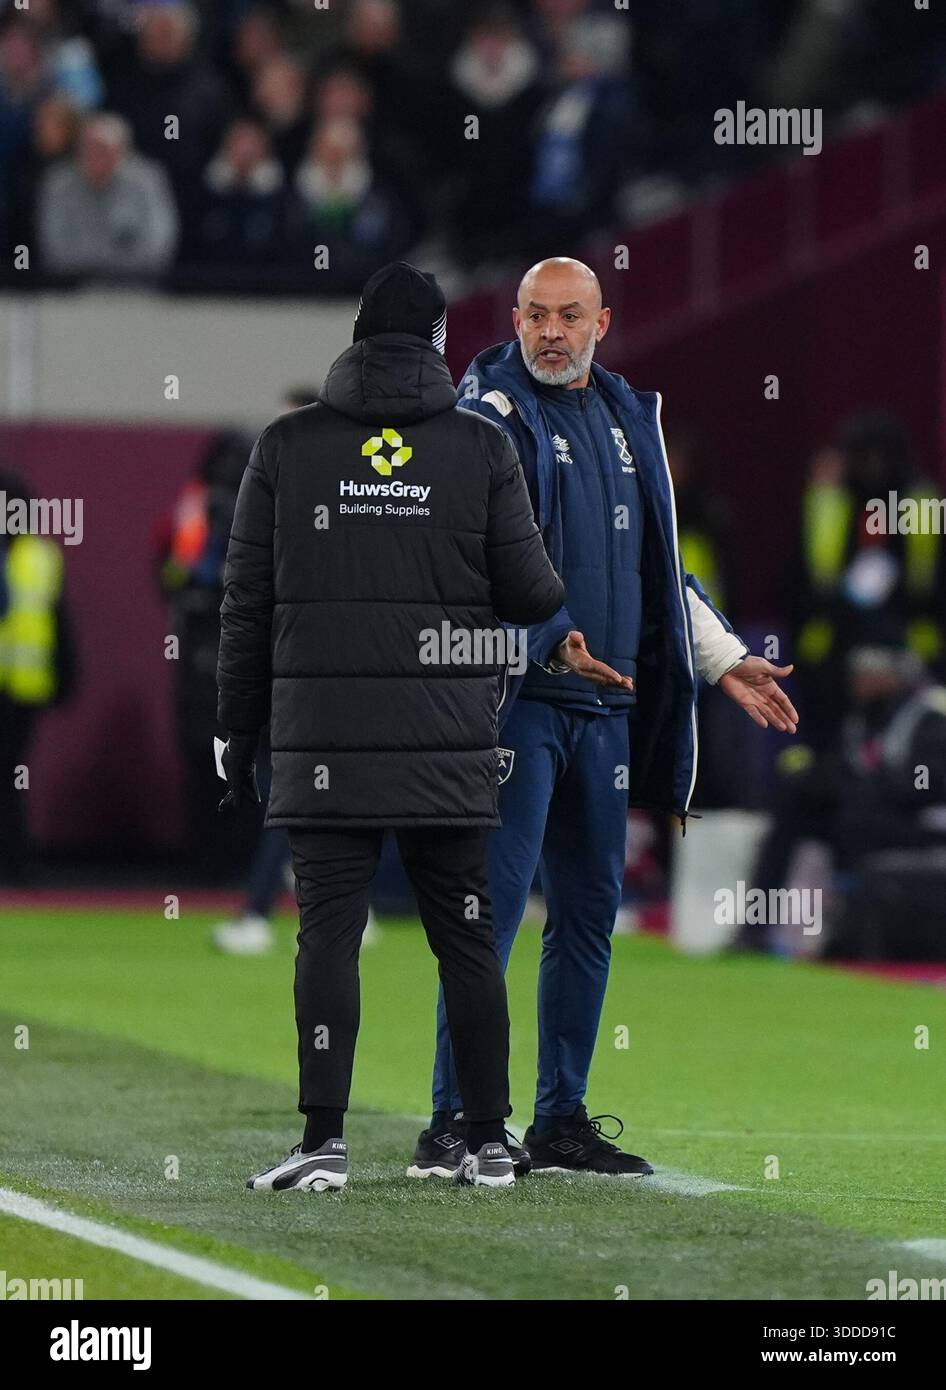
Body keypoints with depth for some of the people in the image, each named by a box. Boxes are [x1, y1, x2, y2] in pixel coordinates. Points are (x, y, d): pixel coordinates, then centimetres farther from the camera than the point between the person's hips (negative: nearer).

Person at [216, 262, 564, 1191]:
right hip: (450, 746, 0)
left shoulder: (285, 448, 2)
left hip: (324, 746, 0)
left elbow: (246, 605, 4)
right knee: (466, 939, 7)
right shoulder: (482, 450, 1)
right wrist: (566, 588, 26)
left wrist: (239, 732, 11)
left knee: (327, 936, -1)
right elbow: (530, 594, 1)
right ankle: (488, 1143, 10)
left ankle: (324, 1142, -8)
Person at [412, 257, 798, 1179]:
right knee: (495, 904, -11)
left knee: (590, 911, 8)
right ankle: (455, 1120, -10)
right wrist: (546, 645, -25)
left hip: (607, 704, 7)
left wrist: (724, 660, 19)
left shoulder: (628, 420, 17)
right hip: (516, 697, -7)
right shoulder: (488, 419, -4)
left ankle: (562, 1119, 15)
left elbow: (659, 567, 25)